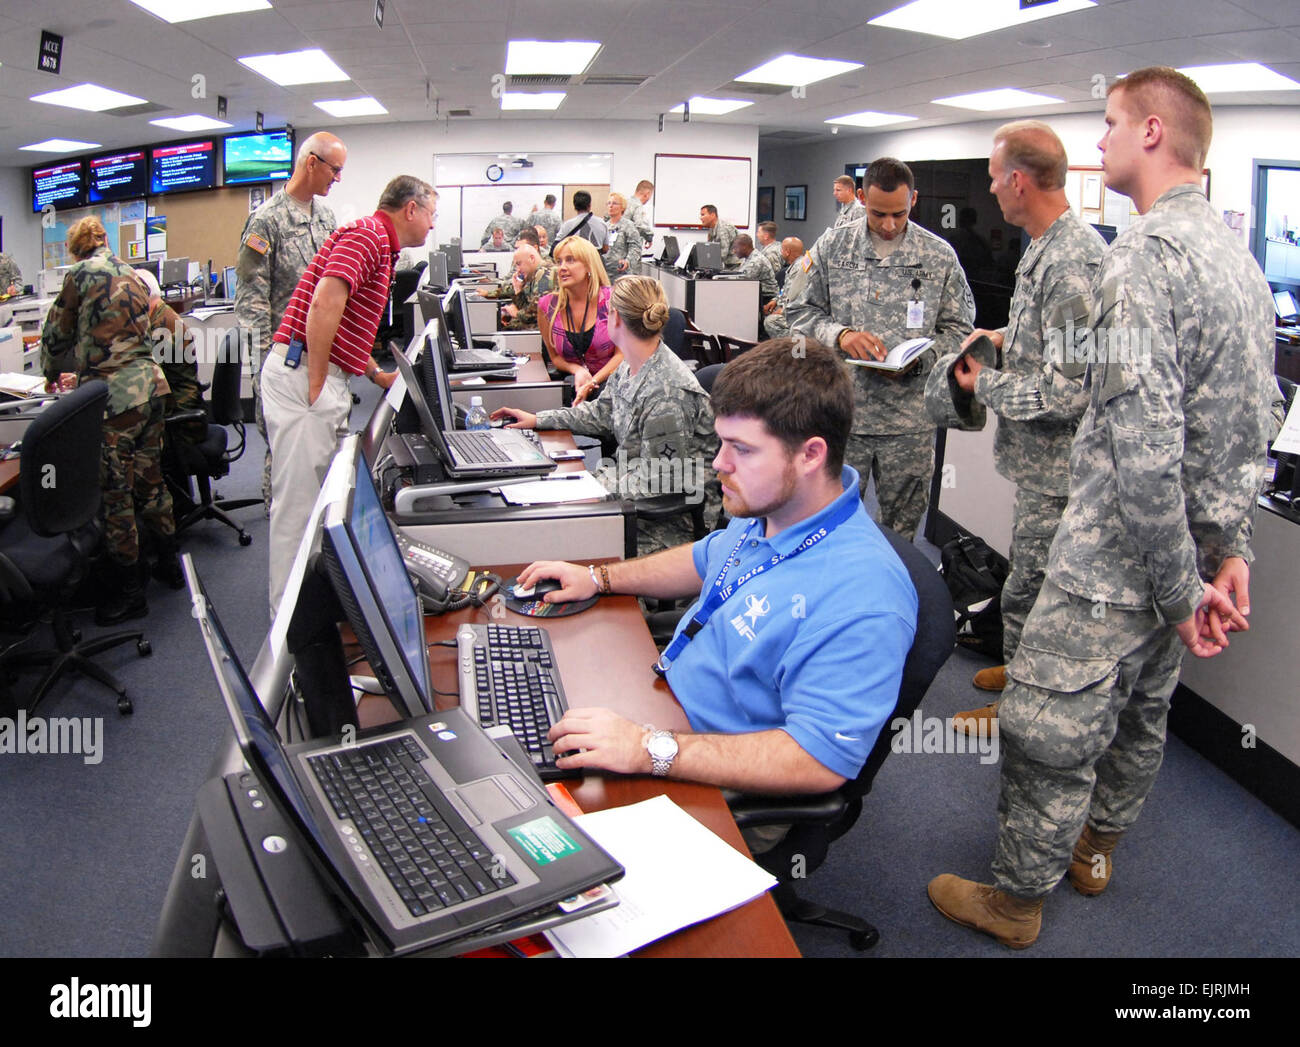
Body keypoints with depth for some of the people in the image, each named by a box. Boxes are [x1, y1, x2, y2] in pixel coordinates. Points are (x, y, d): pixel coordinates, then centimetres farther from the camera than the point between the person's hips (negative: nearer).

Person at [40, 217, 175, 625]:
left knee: (114, 491, 1)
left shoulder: (81, 275, -5)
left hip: (114, 396, -7)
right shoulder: (131, 274, 15)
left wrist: (52, 373, 25)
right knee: (149, 480, 19)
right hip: (148, 385, 7)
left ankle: (127, 590, 10)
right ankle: (170, 558, 31)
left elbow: (57, 334, 6)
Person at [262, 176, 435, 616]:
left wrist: (378, 375, 24)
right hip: (302, 374, -11)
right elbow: (325, 301, -26)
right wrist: (316, 385, -22)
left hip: (323, 376, 11)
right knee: (300, 498, -5)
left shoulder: (378, 242, 23)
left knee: (325, 493, 16)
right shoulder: (370, 234, -10)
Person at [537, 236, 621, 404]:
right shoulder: (547, 306, 3)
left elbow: (622, 354, -4)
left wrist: (592, 382, -17)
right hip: (573, 384, 2)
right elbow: (555, 356, 13)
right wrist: (577, 370, -9)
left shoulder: (610, 300, -4)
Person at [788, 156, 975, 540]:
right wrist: (839, 334, -14)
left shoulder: (940, 256, 4)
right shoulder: (832, 245, 4)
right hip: (840, 409, 0)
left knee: (901, 530, 11)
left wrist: (918, 358, -12)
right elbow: (800, 310, 6)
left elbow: (958, 327, 7)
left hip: (910, 418, 0)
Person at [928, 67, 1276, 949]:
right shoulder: (1239, 255, 10)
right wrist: (1230, 552, 13)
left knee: (1048, 732, 5)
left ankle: (1016, 901, 23)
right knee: (1140, 711, 25)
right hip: (1190, 557, 10)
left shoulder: (1146, 255, -22)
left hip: (1115, 564, -10)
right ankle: (1098, 846, 47)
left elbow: (1141, 452, -28)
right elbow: (1250, 435, 13)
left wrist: (1181, 588, -18)